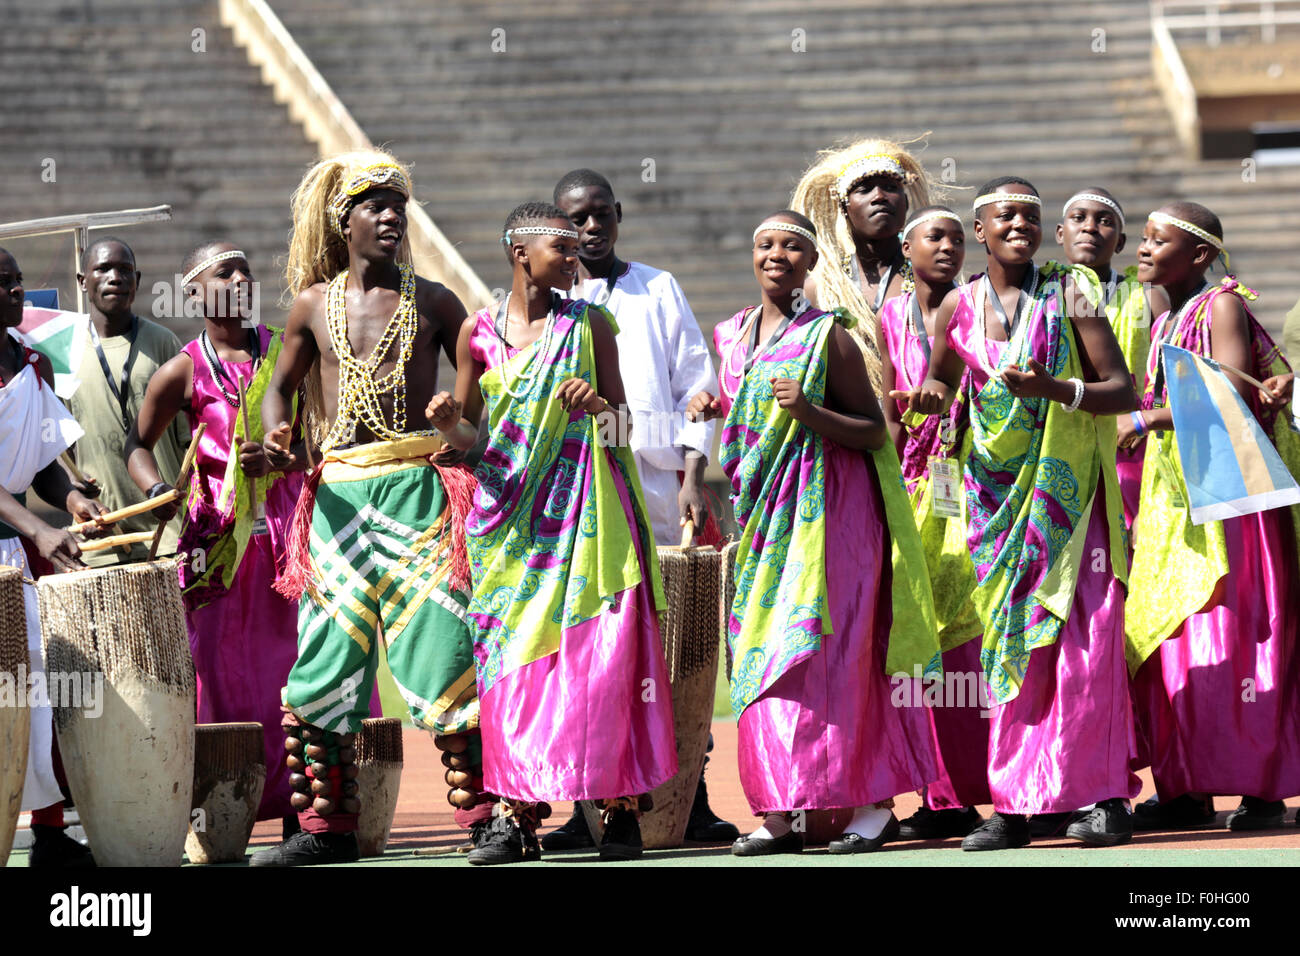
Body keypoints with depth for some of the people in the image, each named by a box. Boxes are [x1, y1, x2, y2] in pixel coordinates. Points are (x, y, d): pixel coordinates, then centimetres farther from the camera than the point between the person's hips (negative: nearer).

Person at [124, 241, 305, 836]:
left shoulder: (285, 352, 8)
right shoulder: (184, 372, 4)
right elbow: (139, 445, 14)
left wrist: (276, 461, -12)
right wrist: (156, 490, -4)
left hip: (288, 525, 1)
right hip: (222, 535, -1)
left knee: (295, 659, -5)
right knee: (225, 671, -2)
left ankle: (297, 809, -2)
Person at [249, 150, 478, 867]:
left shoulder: (432, 302, 7)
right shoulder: (314, 304, 12)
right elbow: (279, 385, 21)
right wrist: (276, 434, 1)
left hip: (415, 485, -3)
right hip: (337, 492, 3)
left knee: (441, 645, -11)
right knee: (325, 654, 2)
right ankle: (326, 827, 10)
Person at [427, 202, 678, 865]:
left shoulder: (590, 325, 6)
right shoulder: (478, 332, 7)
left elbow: (623, 420, 8)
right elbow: (468, 432, 11)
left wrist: (598, 405, -13)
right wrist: (447, 424, -11)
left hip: (586, 505, -1)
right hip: (511, 507, 1)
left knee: (596, 644, -7)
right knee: (512, 650, -3)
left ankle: (618, 808, -4)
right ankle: (516, 815, -2)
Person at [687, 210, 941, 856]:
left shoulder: (828, 336, -5)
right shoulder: (732, 336, 12)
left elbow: (874, 433, -6)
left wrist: (810, 412, -21)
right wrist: (712, 409, 6)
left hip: (827, 511, -6)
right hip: (762, 510, 6)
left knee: (828, 651, -10)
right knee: (761, 653, 2)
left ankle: (872, 803, -5)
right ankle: (781, 810, 4)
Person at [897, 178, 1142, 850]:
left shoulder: (1068, 295, -3)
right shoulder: (959, 306, 7)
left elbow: (1124, 391, -6)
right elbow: (942, 381, 24)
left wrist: (1055, 388, -22)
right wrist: (932, 397, 1)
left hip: (1069, 486, -3)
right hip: (999, 489, 3)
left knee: (1084, 640, -10)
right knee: (1008, 639, 1)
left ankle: (1102, 798, -6)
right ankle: (1013, 804, 3)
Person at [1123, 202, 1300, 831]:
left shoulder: (1221, 306, -5)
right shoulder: (1162, 325, 18)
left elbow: (1232, 391, -17)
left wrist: (1146, 419, -19)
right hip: (1172, 496, 8)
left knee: (1229, 637, -10)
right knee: (1165, 636, 2)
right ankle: (1186, 790, 6)